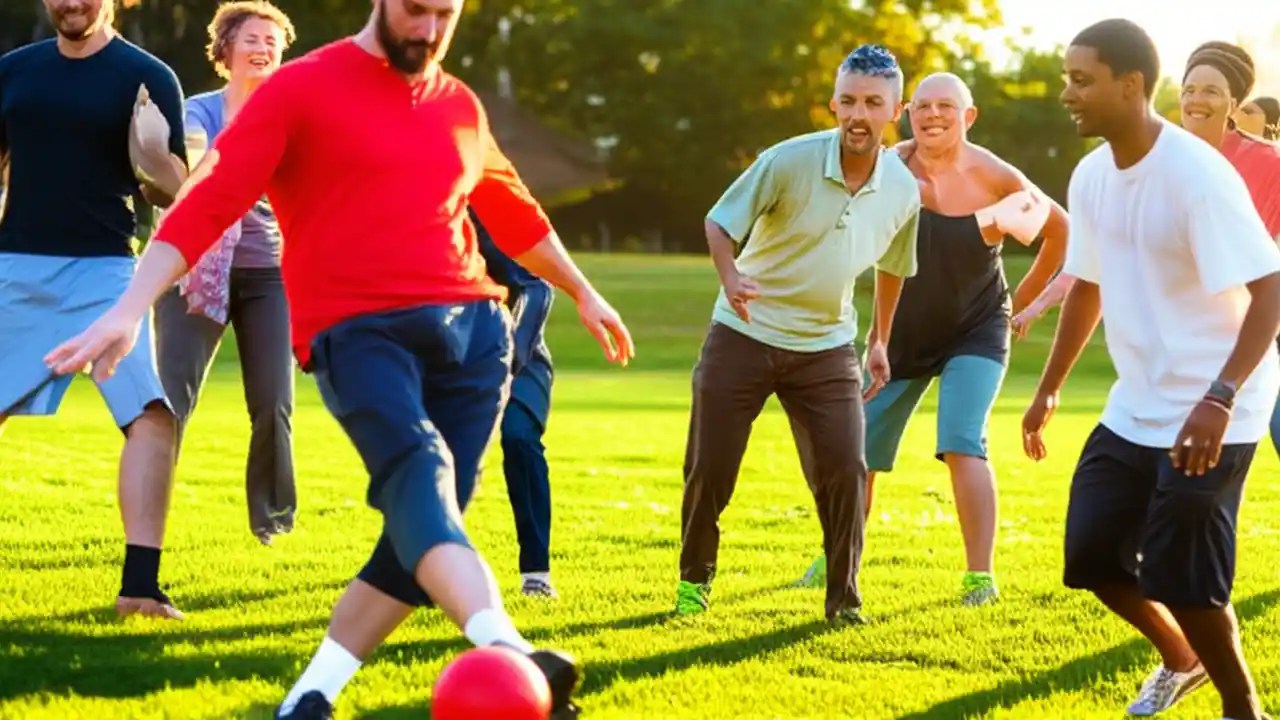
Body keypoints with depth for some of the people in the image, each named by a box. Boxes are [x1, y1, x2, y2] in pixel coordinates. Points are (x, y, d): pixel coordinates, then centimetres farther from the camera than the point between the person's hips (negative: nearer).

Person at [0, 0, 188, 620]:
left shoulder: (148, 78, -1)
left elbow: (176, 195, -2)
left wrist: (154, 161, -23)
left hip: (105, 272, -3)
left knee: (152, 414, -17)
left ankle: (139, 586, -16)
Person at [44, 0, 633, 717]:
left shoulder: (461, 106, 18)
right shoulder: (303, 89, 0)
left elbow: (515, 211, 35)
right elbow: (209, 203, -7)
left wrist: (581, 291, 45)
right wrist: (129, 310, -17)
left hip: (473, 329, 6)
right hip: (358, 331, -6)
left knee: (425, 524, -4)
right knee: (420, 472, -29)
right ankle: (508, 654, -51)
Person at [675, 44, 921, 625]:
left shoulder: (903, 190, -5)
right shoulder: (788, 161, -18)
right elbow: (720, 222, -11)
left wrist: (879, 340, 21)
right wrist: (730, 278, -30)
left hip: (827, 347, 2)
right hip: (744, 335, -2)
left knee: (846, 472, -10)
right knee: (709, 469, 1)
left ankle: (843, 600, 5)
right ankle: (694, 580, 24)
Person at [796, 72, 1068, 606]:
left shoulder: (993, 176, -16)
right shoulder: (893, 167, -12)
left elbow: (1058, 227, -2)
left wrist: (1024, 300, 0)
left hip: (975, 332, -3)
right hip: (903, 332, 3)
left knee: (962, 446, -19)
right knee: (859, 447, 9)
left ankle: (981, 576, -12)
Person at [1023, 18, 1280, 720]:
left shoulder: (1197, 174, -23)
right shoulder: (1091, 176, 2)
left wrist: (1221, 397, -36)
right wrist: (1049, 389, 21)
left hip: (1210, 413, -8)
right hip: (1135, 407, 8)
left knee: (1180, 574, -8)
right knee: (1094, 554, 10)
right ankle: (1183, 661, 36)